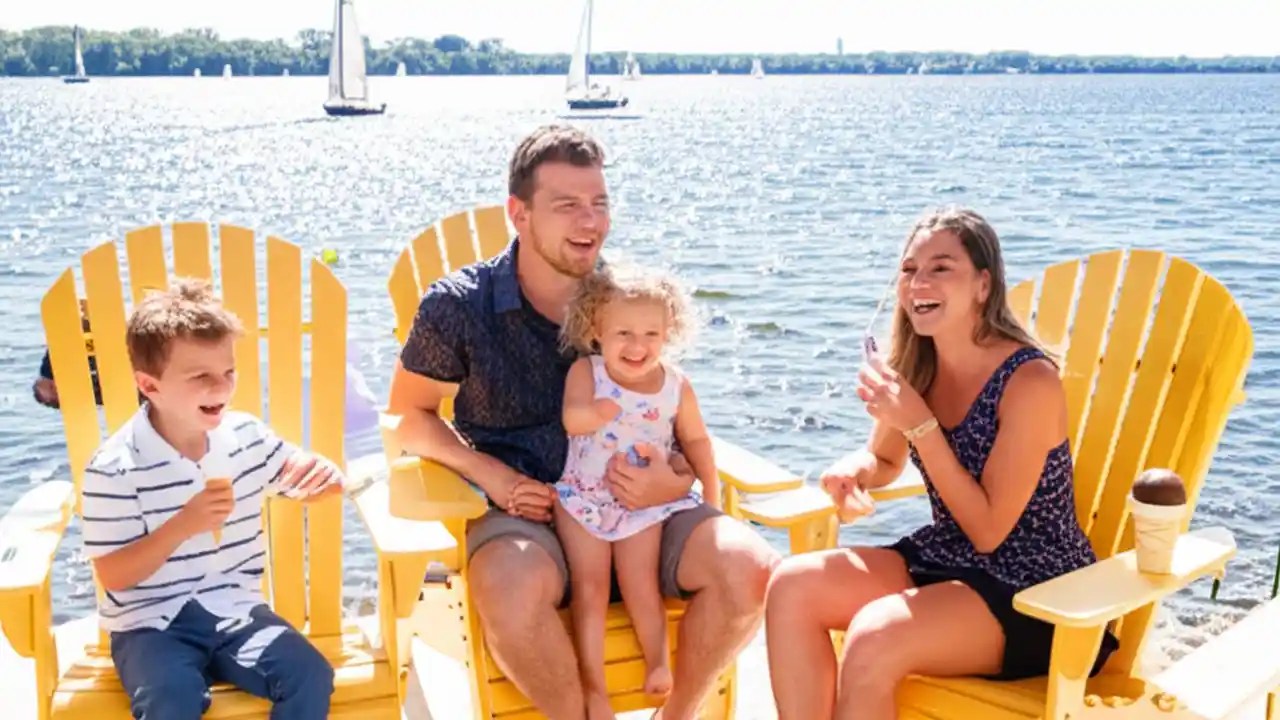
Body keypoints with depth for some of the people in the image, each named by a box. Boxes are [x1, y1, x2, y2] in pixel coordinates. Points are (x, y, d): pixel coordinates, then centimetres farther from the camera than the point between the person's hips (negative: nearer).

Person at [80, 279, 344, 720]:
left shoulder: (246, 436, -1)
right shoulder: (114, 468, -14)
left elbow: (299, 481, 13)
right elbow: (112, 576, -12)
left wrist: (323, 474, -13)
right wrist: (182, 526, -27)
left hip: (234, 610, 4)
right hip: (151, 622, -3)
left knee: (311, 675, -17)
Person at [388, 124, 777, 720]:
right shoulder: (460, 305, -4)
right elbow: (408, 414, 7)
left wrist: (675, 480, -12)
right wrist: (491, 474, -10)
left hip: (634, 505, 3)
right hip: (520, 513, -2)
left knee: (750, 568, -22)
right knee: (513, 586, -37)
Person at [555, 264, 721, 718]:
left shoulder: (675, 385, -6)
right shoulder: (586, 371, -11)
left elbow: (695, 439, 6)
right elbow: (572, 419, -27)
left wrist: (712, 492, 6)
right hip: (584, 499, 0)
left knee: (641, 585, -5)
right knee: (590, 588, -2)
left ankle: (659, 665, 10)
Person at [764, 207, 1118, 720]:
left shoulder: (1030, 382, -20)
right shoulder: (916, 366, -1)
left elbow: (988, 531, -19)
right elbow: (884, 461, 17)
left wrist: (921, 425, -25)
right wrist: (852, 471, -8)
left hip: (1033, 595, -7)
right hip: (943, 561, 7)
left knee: (874, 638, -30)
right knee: (791, 587, -13)